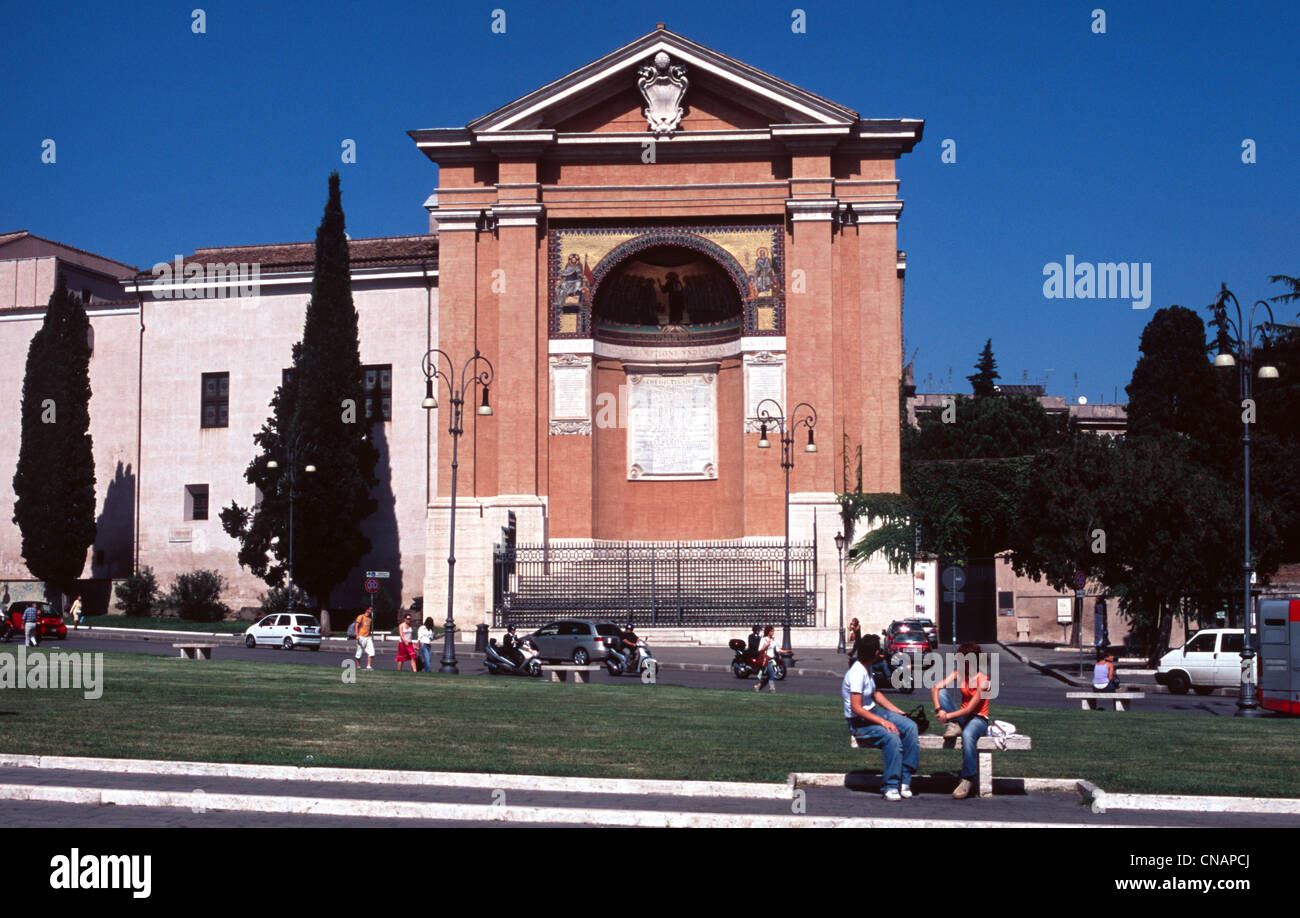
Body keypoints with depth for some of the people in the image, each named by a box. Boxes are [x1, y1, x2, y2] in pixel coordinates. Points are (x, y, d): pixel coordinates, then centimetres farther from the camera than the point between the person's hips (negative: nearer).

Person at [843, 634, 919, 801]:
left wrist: (897, 712, 11)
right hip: (858, 722, -9)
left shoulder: (867, 668, 6)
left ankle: (905, 780, -9)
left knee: (910, 726, -8)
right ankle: (891, 787, -22)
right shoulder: (857, 674, -23)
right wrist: (883, 722, -26)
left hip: (874, 712, 9)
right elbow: (856, 708, -26)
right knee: (891, 737, -32)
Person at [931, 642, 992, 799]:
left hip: (978, 718, -5)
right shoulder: (958, 674, 1)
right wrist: (939, 709, -26)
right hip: (961, 717, 5)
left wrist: (947, 716, -22)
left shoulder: (982, 680, -15)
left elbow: (970, 708, -20)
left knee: (967, 735, -41)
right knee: (942, 692, -15)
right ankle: (954, 726, -17)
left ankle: (968, 778, -31)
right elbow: (935, 688, -9)